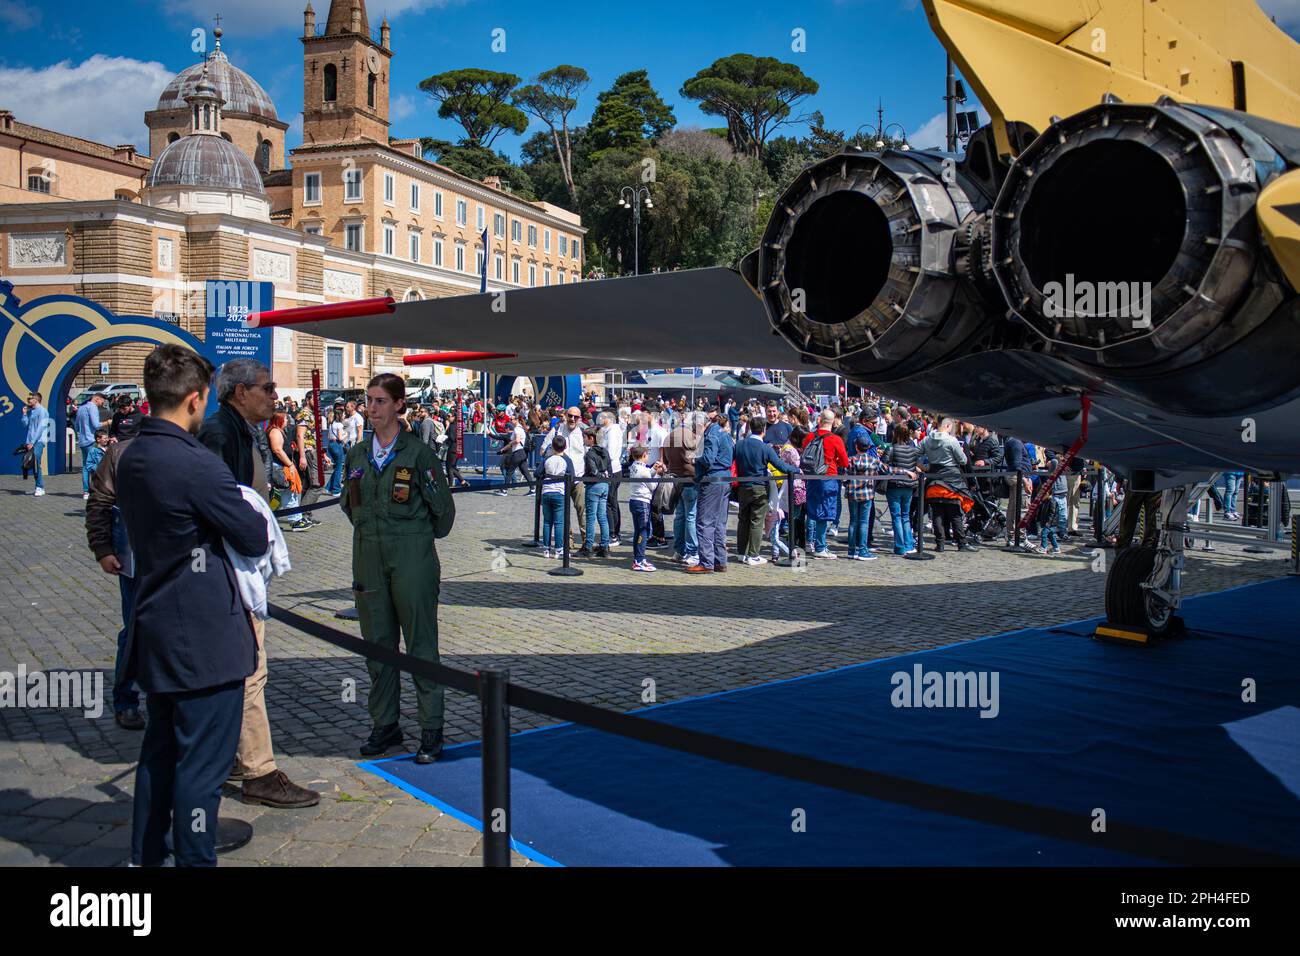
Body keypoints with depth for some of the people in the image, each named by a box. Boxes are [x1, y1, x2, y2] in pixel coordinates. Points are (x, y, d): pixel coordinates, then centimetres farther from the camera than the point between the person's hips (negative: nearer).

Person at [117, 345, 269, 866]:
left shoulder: (130, 458, 6)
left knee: (160, 749, 21)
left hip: (156, 632, 9)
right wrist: (251, 510, 6)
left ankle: (145, 854, 33)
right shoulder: (197, 465, -21)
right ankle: (194, 857, 10)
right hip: (205, 637, -9)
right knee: (202, 762, 1)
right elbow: (256, 539, -14)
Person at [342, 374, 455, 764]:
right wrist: (371, 531, 15)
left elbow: (444, 509, -2)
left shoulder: (418, 453, -7)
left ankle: (431, 730, 8)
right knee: (376, 644, 11)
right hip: (368, 559, 5)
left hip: (412, 560, -5)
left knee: (421, 644, 0)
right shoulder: (357, 454, 8)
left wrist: (418, 539, 7)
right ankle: (385, 724, 22)